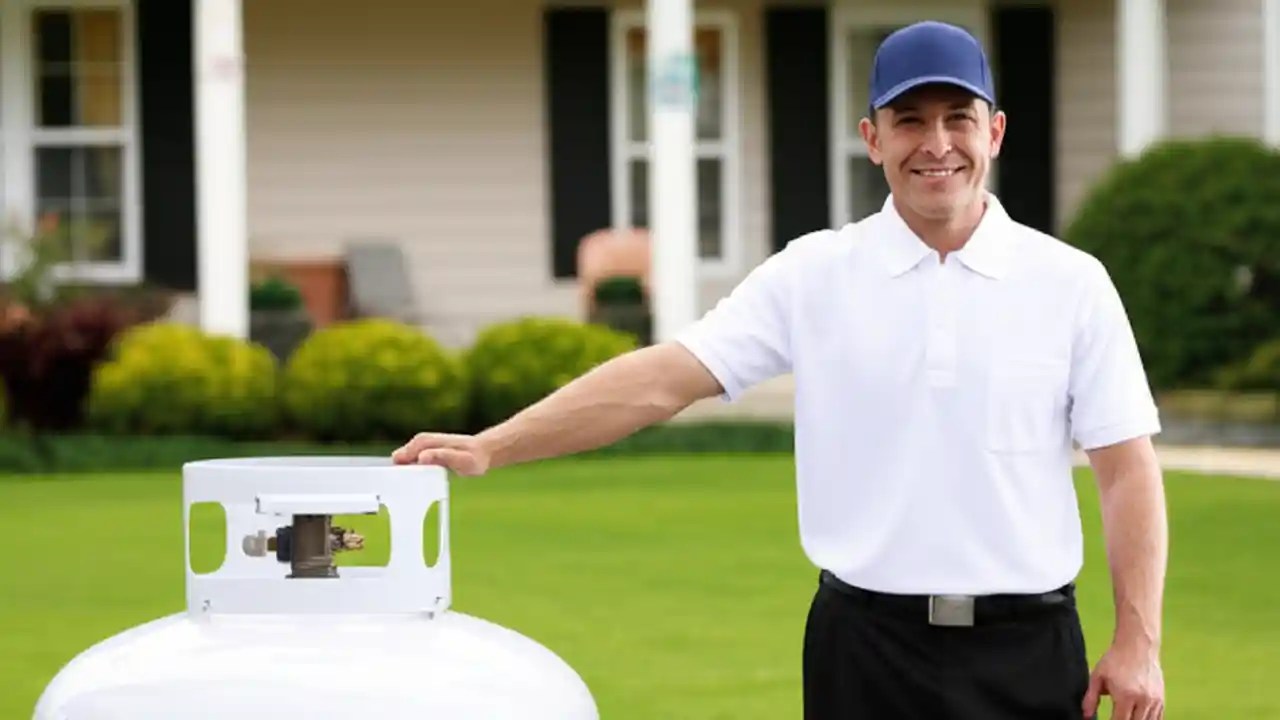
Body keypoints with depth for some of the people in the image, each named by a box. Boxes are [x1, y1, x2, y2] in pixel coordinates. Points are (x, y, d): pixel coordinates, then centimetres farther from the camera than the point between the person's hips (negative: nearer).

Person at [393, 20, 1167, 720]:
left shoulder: (1070, 283, 1)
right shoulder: (812, 275, 1)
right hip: (867, 644, 0)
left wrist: (1139, 642, -6)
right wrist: (489, 448, -14)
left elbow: (1127, 467, 1)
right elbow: (662, 380, -5)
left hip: (1027, 644, 0)